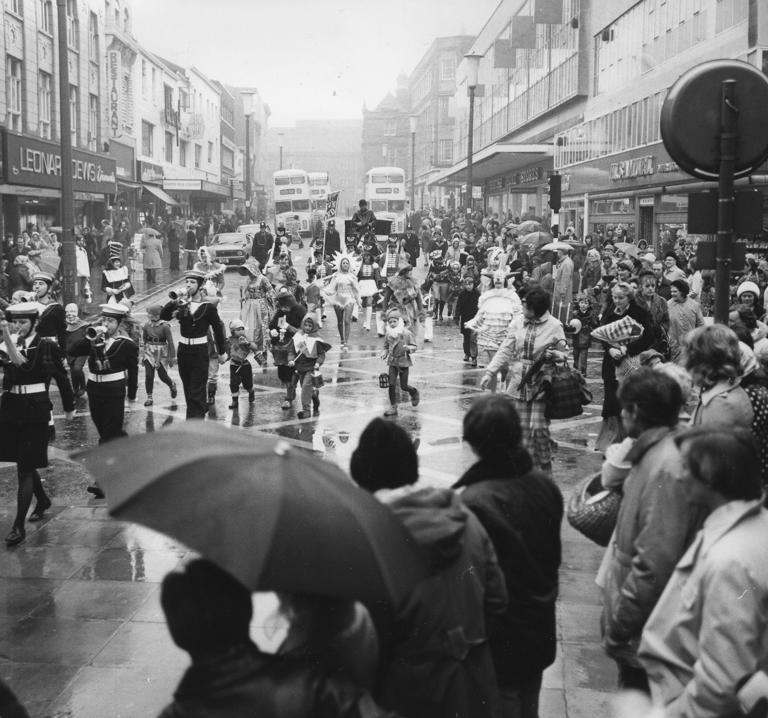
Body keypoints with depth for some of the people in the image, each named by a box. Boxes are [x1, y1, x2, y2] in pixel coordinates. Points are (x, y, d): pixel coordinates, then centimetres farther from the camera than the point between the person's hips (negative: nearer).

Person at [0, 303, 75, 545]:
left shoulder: (47, 347, -5)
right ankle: (42, 500, 43)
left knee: (25, 467, -6)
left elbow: (62, 378, 3)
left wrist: (69, 407, 9)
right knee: (25, 463, 17)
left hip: (36, 411, -4)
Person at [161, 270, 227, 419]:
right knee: (188, 389, 17)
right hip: (183, 350, 5)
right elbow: (164, 316, -11)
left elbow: (218, 329, 1)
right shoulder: (181, 303, 1)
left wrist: (221, 352, 7)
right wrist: (174, 303, -29)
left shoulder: (208, 306, -8)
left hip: (200, 351, -4)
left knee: (196, 392, -8)